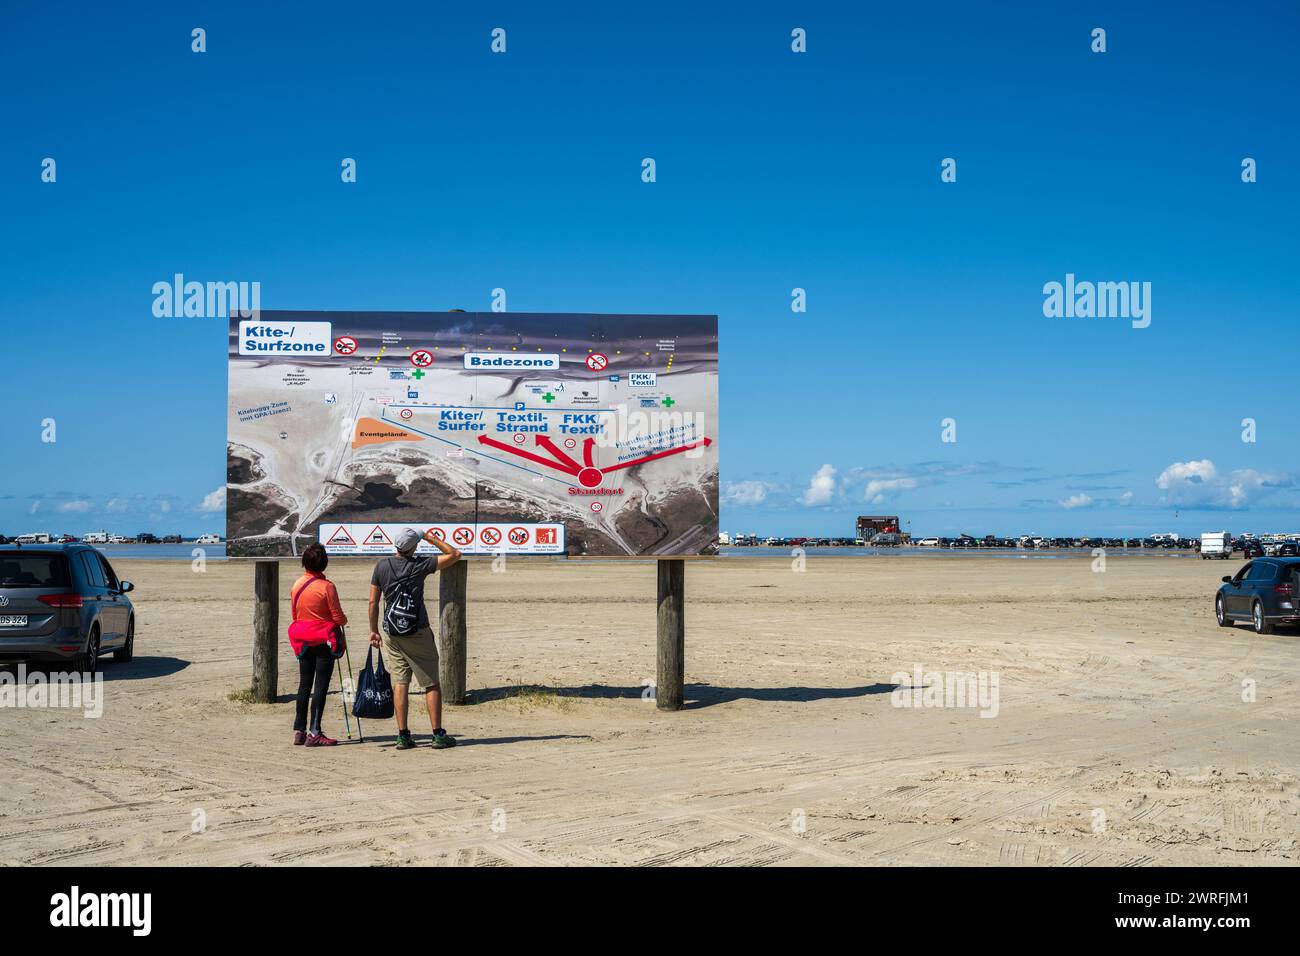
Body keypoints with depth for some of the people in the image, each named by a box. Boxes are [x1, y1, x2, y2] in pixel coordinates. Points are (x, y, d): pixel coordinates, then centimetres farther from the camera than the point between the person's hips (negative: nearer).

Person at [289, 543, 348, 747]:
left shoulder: (296, 585, 4)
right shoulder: (327, 586, -14)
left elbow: (295, 616, 12)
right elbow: (338, 618, -10)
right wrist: (344, 619, 11)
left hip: (303, 642, 5)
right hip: (325, 641, -5)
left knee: (304, 685, 11)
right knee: (321, 686, -3)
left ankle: (299, 731, 13)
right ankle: (314, 733, -6)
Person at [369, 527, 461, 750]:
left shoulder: (382, 566, 0)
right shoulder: (420, 565, -10)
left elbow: (373, 602, 3)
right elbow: (454, 554, -2)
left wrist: (374, 630, 13)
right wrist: (432, 538, 5)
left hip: (392, 634, 3)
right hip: (418, 632, -3)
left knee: (400, 684, 6)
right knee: (431, 684, 4)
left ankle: (403, 736, 3)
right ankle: (438, 734, 3)